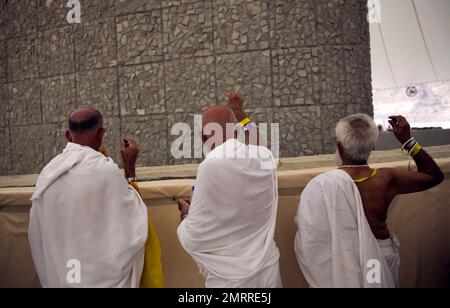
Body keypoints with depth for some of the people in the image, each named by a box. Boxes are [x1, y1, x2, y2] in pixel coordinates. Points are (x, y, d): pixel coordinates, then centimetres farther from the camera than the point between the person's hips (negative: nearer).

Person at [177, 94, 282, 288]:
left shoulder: (212, 165, -22)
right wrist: (240, 113, 33)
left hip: (231, 278, -5)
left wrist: (186, 214, 4)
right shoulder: (265, 156, -6)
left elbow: (193, 239, -16)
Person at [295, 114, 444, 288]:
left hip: (341, 261, -2)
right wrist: (407, 141, -7)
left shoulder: (321, 185, -26)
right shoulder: (386, 179, -19)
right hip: (382, 257, 2)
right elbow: (435, 176, -2)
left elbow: (308, 241, -23)